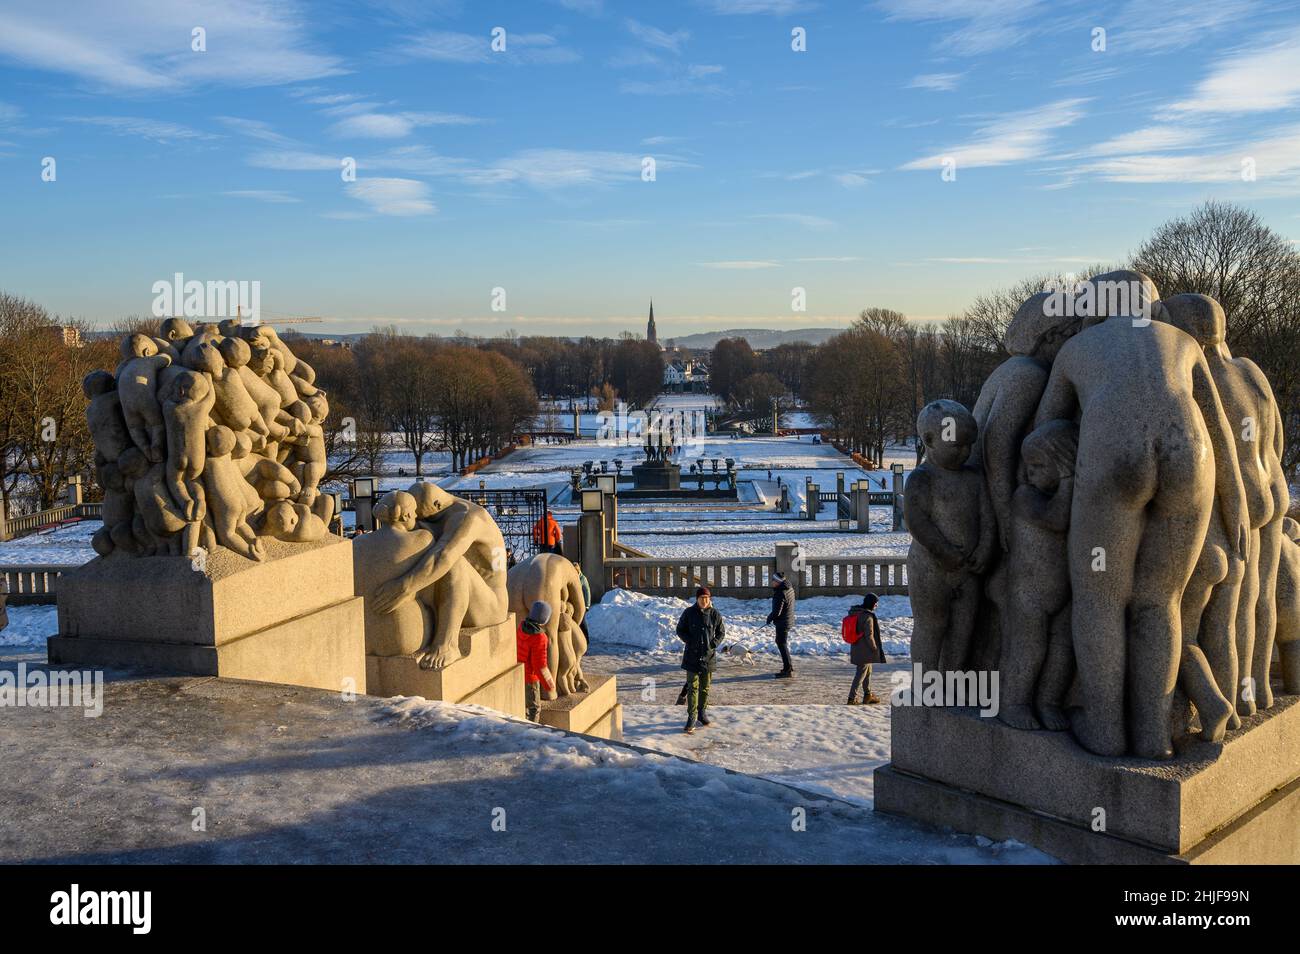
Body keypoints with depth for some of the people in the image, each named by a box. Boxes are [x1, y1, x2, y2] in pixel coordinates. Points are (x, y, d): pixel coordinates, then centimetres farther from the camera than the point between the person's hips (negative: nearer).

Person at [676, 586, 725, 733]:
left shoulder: (715, 614, -2)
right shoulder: (689, 612, -5)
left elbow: (721, 633, 8)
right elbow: (680, 630, 3)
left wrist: (713, 644, -7)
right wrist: (691, 642, -9)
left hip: (709, 656, 2)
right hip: (692, 656, -2)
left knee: (705, 687, 12)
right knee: (692, 687, -4)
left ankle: (702, 712, 28)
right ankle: (692, 717, -1)